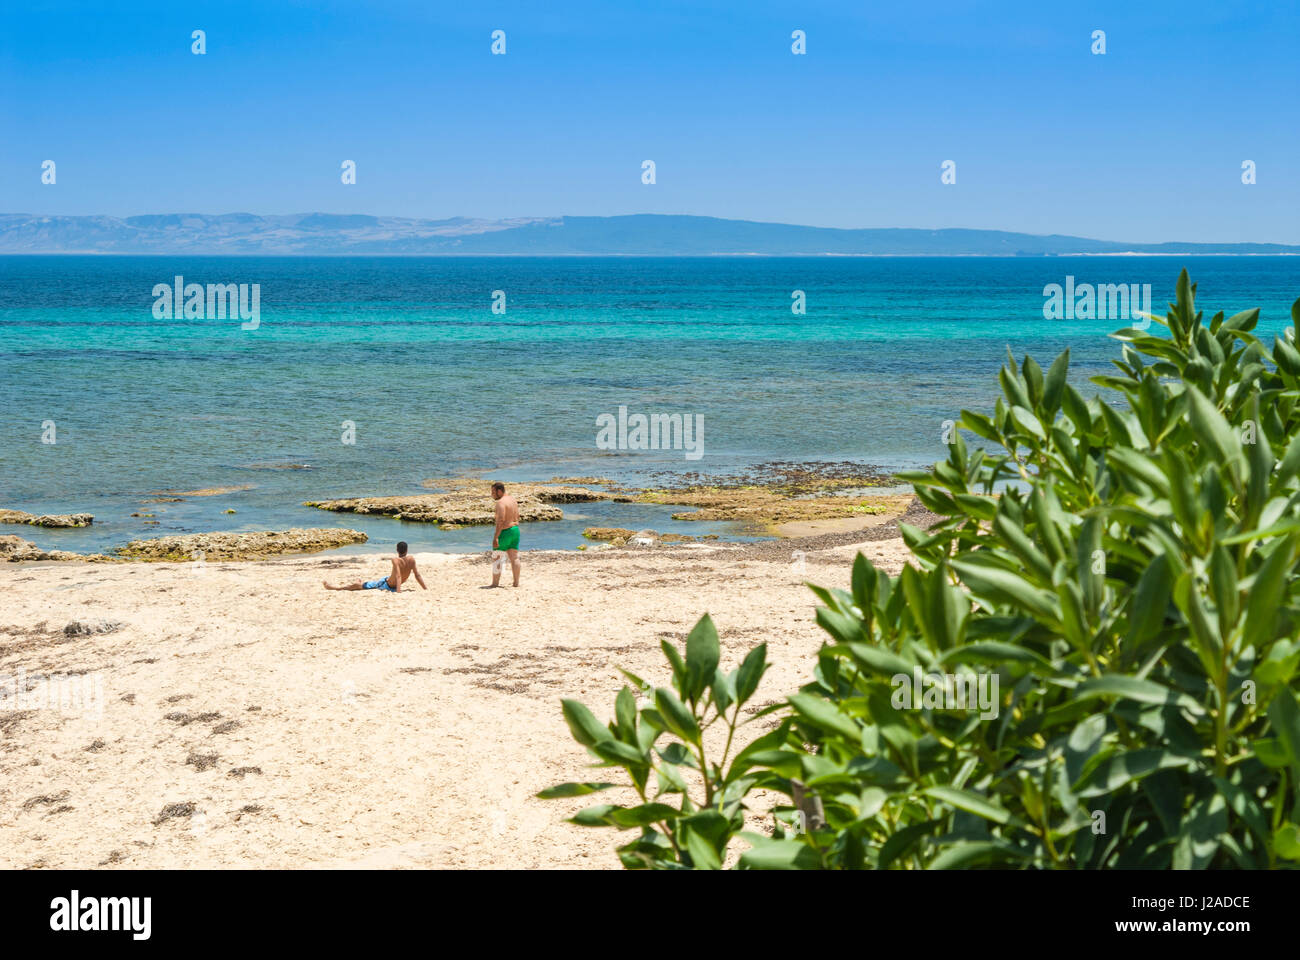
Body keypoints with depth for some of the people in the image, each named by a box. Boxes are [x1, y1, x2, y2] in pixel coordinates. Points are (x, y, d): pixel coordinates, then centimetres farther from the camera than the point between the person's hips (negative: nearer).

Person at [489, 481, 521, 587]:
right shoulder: (513, 500, 10)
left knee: (496, 558, 1)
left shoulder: (501, 502, -18)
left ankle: (495, 583, 2)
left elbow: (500, 521, -24)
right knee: (514, 557, 8)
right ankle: (516, 582, 8)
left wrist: (495, 537, -25)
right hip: (515, 530, 9)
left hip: (504, 532, -8)